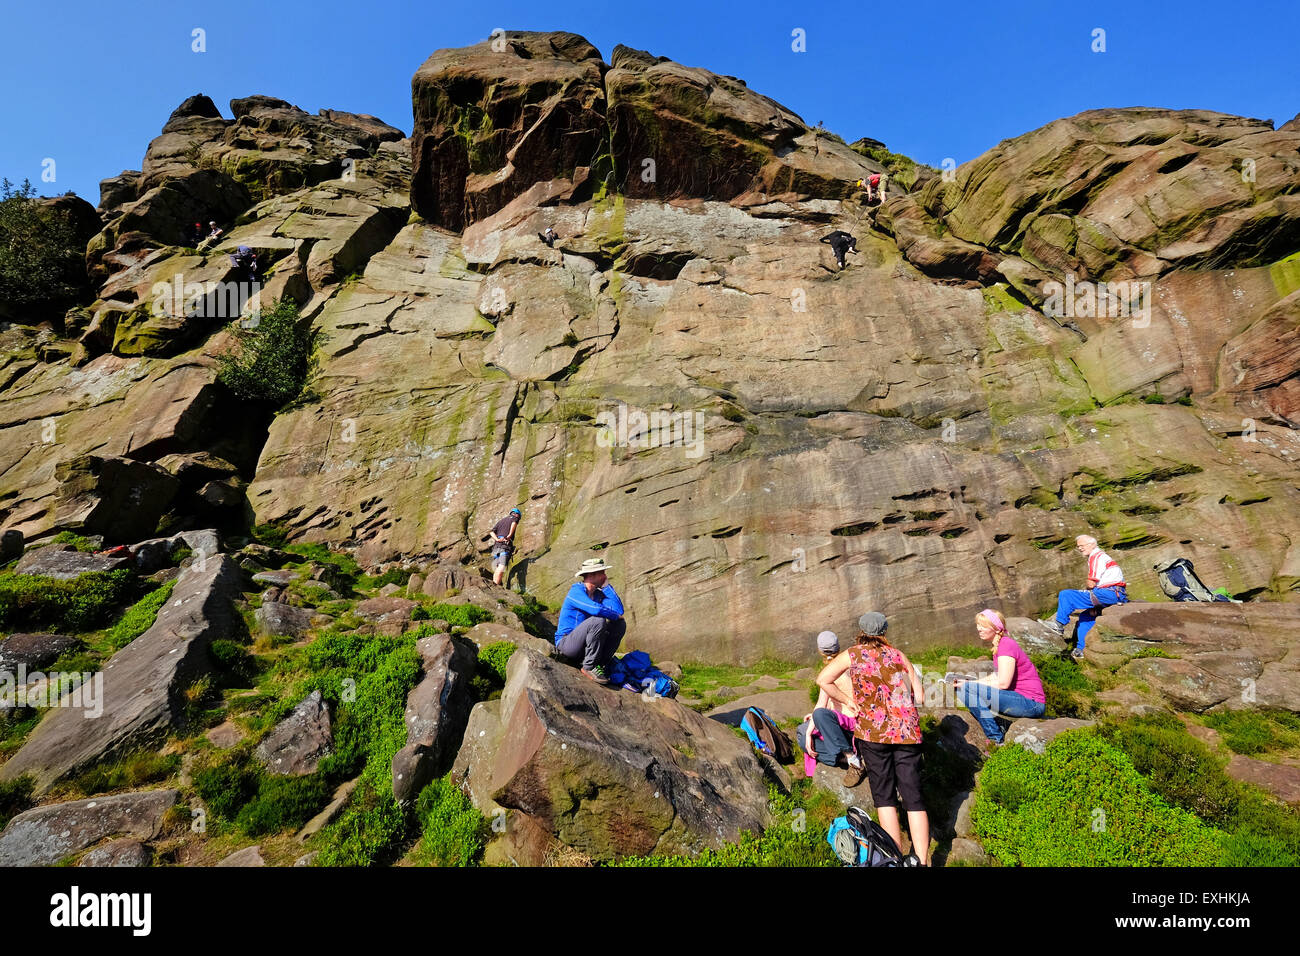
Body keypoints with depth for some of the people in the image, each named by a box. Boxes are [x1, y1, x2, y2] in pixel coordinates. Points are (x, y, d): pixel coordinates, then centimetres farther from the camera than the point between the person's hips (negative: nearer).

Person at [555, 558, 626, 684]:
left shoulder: (598, 593, 7)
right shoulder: (576, 590, -17)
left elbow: (619, 610, -7)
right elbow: (595, 609, -34)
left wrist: (606, 585, -4)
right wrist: (615, 615, -17)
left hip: (584, 645, 8)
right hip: (566, 644, -8)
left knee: (620, 624, -2)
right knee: (598, 620, -31)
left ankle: (602, 663, -1)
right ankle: (589, 667, -20)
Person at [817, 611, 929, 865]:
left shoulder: (852, 654, 5)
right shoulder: (898, 655, 11)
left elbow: (823, 680, -4)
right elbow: (919, 695, 9)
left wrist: (849, 701, 7)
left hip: (873, 730, -2)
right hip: (908, 730, 2)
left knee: (884, 796, 10)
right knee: (913, 797, 7)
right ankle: (922, 860, 3)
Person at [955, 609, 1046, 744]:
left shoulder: (1006, 645, -17)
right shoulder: (998, 644, 12)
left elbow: (1003, 683, -22)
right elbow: (997, 675, 18)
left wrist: (969, 684, -13)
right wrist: (970, 682, 4)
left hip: (1032, 703, -10)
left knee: (967, 690, -23)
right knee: (960, 690, 6)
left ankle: (996, 740, -12)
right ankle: (1000, 728, 4)